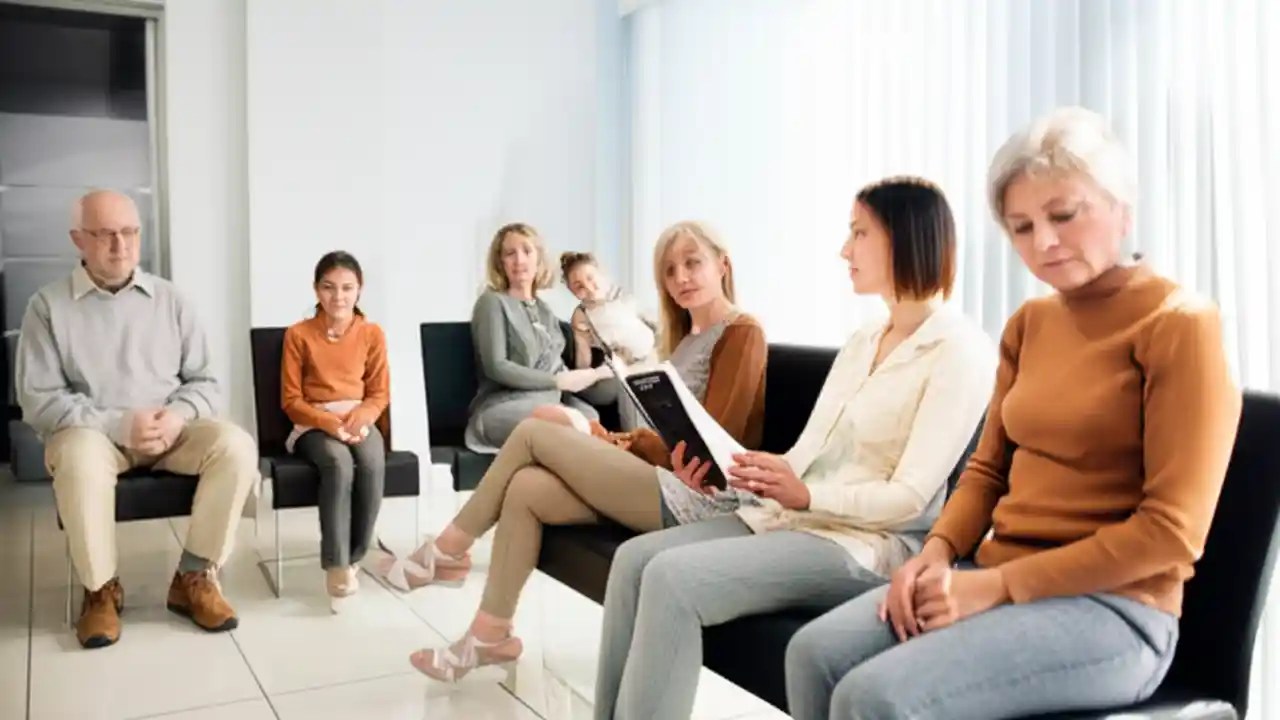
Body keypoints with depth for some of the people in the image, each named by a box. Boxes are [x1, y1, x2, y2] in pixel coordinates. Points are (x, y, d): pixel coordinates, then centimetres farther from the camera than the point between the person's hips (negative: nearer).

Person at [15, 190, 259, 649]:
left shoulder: (170, 300, 6)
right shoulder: (48, 305, -1)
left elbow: (204, 382, 6)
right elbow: (39, 400, -7)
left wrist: (178, 415, -17)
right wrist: (119, 424, -20)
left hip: (171, 431, 2)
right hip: (92, 432, -2)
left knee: (236, 446, -26)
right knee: (79, 459, -37)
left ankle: (194, 577, -13)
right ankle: (101, 589, -14)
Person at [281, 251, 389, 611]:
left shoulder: (372, 333, 5)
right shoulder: (298, 334, 0)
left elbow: (380, 393, 7)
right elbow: (291, 400, -2)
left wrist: (359, 416, -15)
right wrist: (330, 422, -18)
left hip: (359, 420, 2)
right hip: (313, 424, -2)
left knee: (372, 464, -32)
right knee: (339, 463, -35)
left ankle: (354, 557, -18)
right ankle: (336, 565, -28)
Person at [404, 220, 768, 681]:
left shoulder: (742, 333, -7)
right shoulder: (686, 337, 21)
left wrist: (621, 444, -5)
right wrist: (625, 442, -4)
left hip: (697, 495, -8)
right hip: (663, 478, 8)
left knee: (533, 433, -8)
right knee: (526, 489, -9)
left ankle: (447, 553, 7)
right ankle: (490, 636, -3)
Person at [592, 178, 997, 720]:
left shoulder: (960, 350, -9)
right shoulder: (863, 341, 17)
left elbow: (909, 498, -15)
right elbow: (807, 456, 12)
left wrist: (806, 495, -26)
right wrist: (725, 471, -4)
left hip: (869, 546, -8)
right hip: (790, 518, 8)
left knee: (672, 577, -25)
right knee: (635, 558, -9)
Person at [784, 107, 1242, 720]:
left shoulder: (1179, 325, -10)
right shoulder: (1028, 324, 12)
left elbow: (1171, 531, -15)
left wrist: (998, 584, -18)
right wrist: (938, 550, -5)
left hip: (1112, 609, -6)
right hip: (999, 579, 6)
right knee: (815, 654, -15)